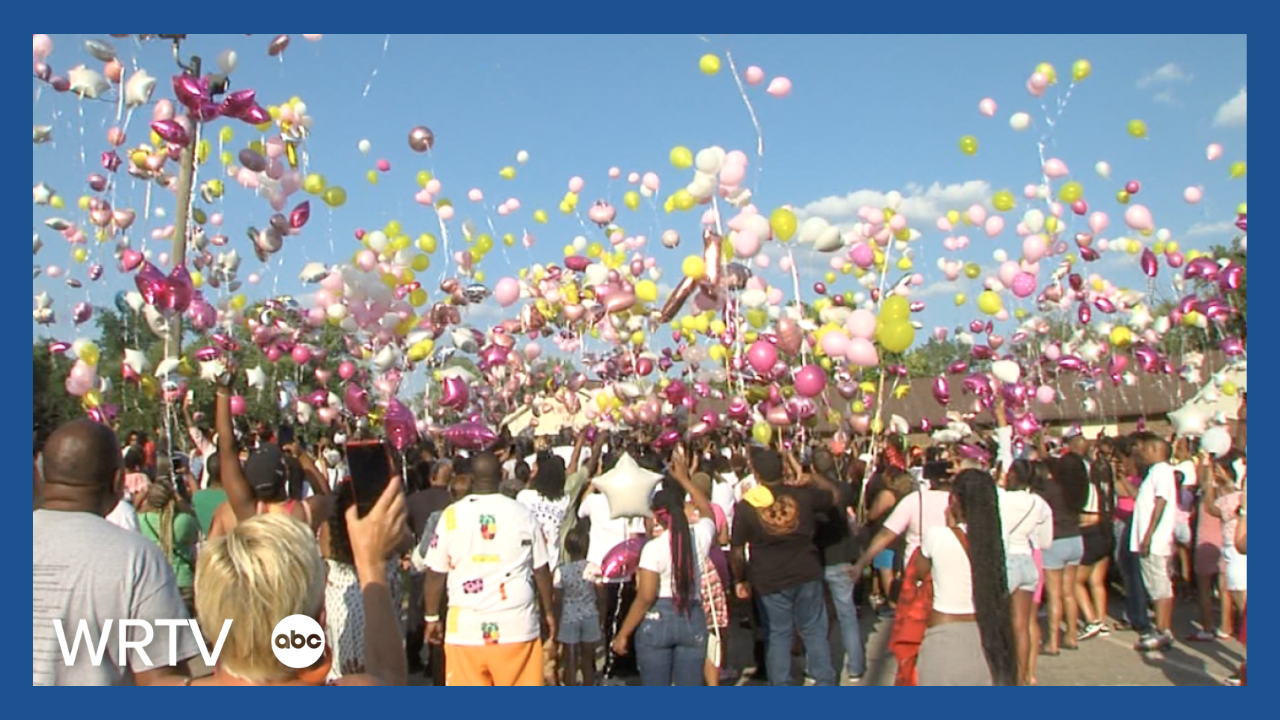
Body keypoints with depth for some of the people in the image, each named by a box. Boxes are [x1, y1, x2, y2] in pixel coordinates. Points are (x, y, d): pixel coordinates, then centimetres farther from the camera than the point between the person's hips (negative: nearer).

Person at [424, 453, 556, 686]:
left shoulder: (452, 515, -4)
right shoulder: (523, 514, -1)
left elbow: (435, 573, -1)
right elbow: (541, 570, 4)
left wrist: (432, 617, 12)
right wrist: (548, 611, 18)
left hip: (466, 628, -1)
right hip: (518, 625, 1)